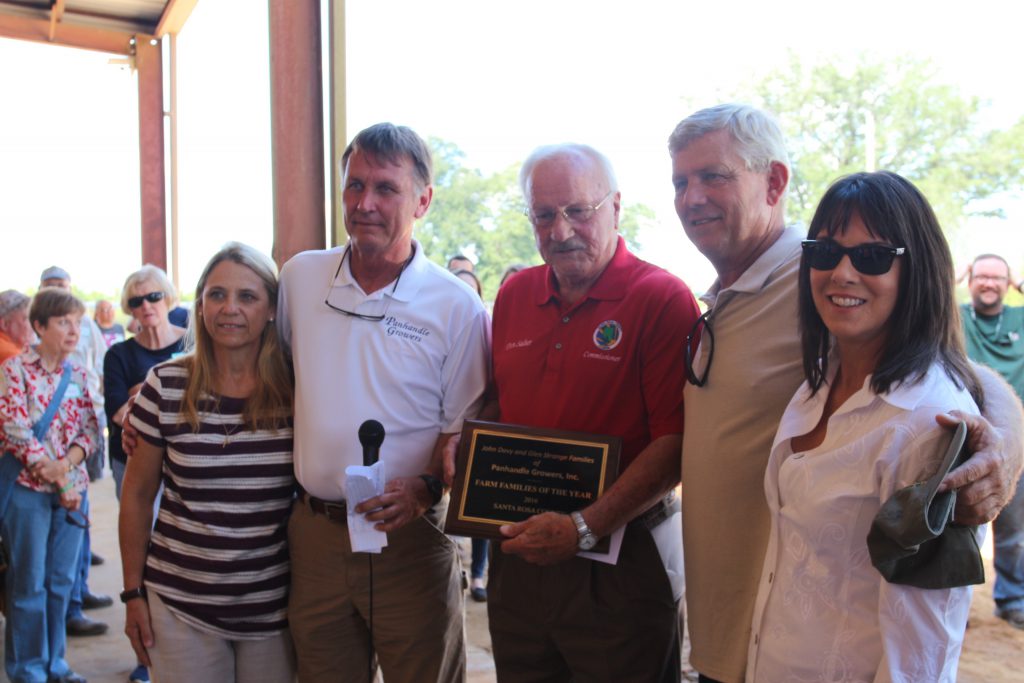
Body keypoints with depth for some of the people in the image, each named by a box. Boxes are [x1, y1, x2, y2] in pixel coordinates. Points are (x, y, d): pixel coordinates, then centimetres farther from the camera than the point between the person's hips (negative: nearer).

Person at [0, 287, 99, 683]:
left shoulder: (78, 374, 8)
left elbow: (91, 428, 5)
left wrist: (67, 463, -14)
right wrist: (57, 479, -15)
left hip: (72, 487, 4)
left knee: (61, 580, 11)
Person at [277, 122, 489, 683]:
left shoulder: (458, 307, -6)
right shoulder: (298, 278, 4)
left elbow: (466, 428, -3)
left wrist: (424, 488, -18)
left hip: (410, 537, -3)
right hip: (314, 535, 3)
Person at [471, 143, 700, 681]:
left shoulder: (662, 299, -11)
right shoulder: (514, 295, 8)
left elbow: (675, 444, -17)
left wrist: (586, 528, -22)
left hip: (620, 559, -5)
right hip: (517, 552, 6)